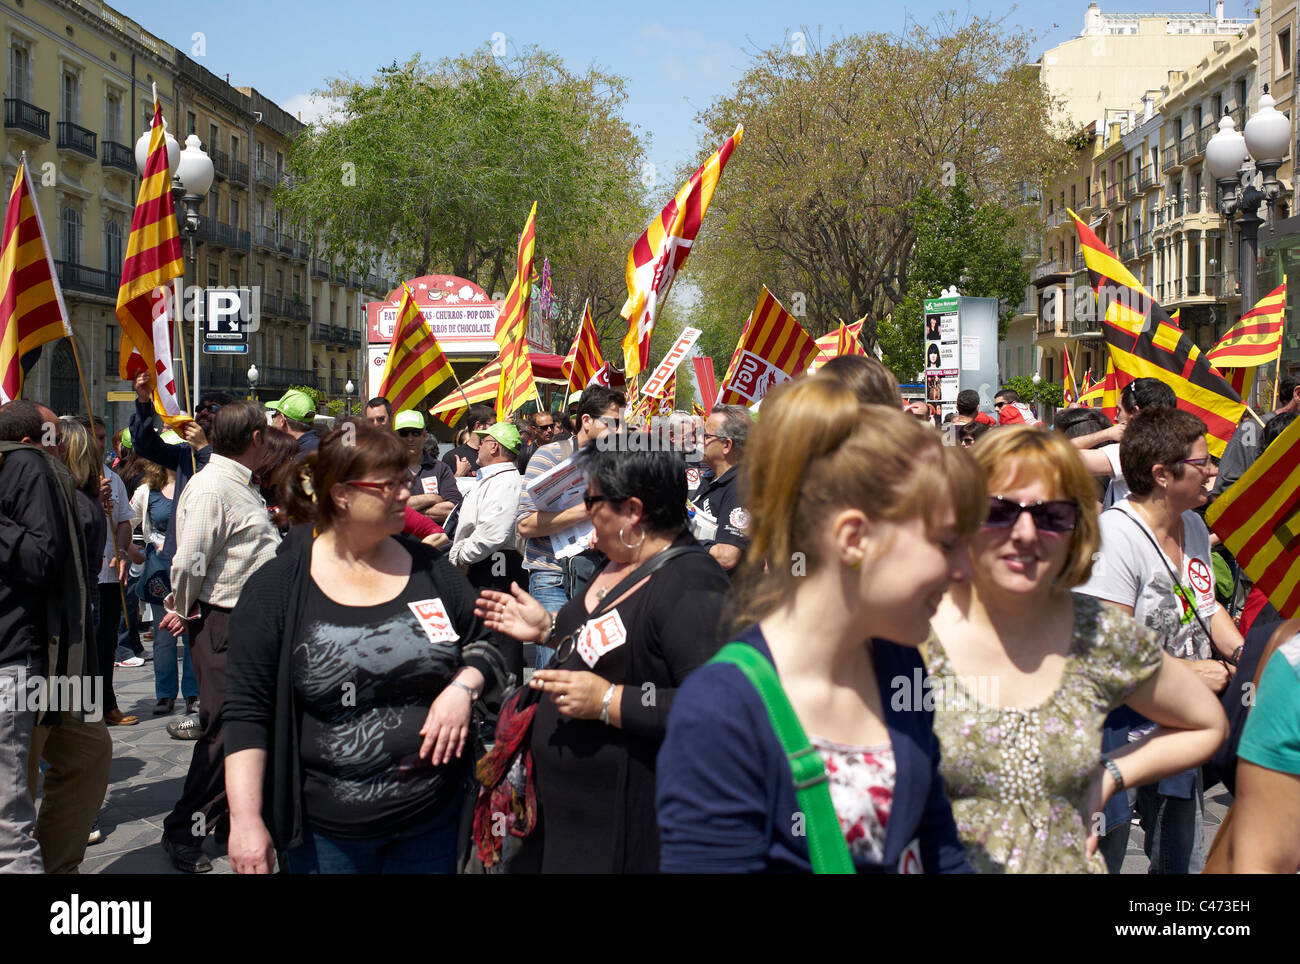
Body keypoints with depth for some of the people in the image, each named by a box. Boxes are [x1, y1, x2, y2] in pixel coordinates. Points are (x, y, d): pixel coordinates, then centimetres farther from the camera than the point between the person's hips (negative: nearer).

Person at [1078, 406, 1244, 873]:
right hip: (1122, 734, -9)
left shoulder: (1194, 526, 8)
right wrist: (1191, 672, -17)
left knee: (1186, 860, 16)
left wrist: (1242, 654, 3)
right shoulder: (1114, 535, -21)